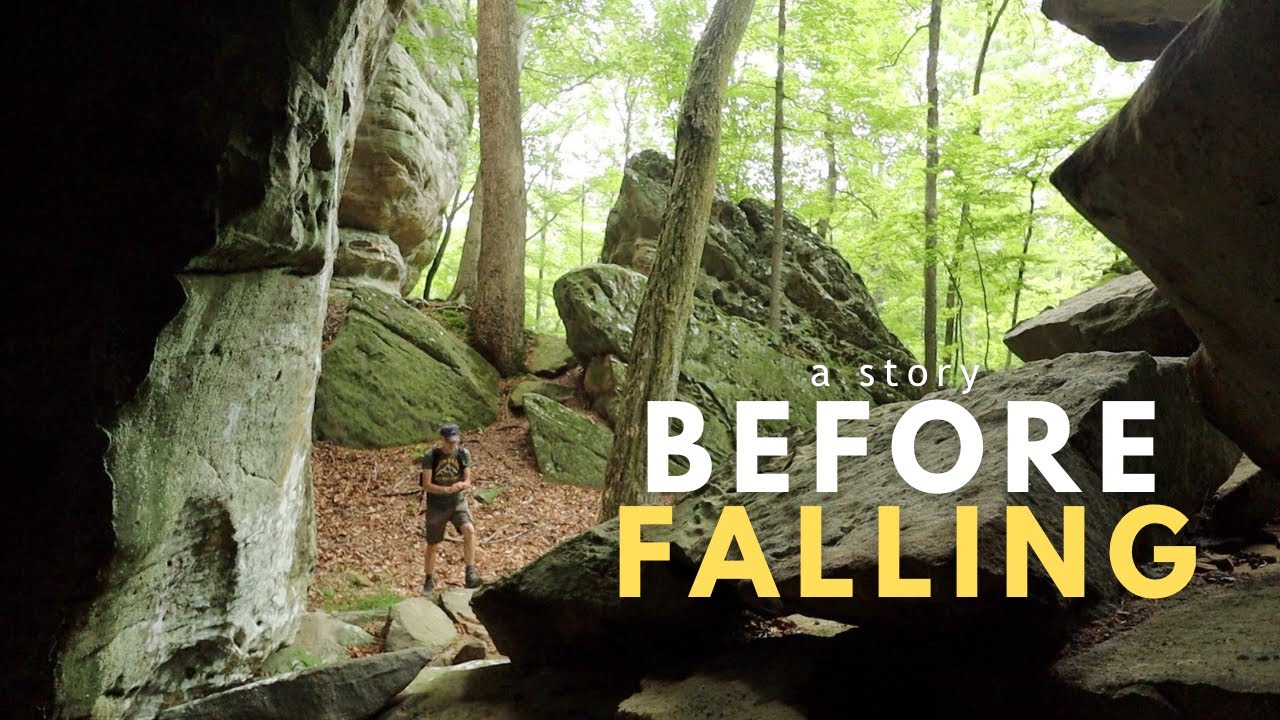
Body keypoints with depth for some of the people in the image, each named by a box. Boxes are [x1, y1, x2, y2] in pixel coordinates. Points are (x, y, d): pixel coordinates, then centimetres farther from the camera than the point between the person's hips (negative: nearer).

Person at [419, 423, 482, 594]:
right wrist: (447, 489, -32)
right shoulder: (431, 456, -14)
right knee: (432, 546, 9)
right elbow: (427, 485, -16)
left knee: (469, 530, -26)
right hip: (436, 505, -1)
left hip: (457, 502, 1)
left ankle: (470, 573, -20)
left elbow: (467, 482, -2)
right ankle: (429, 581, 32)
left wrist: (460, 485, -26)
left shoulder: (464, 454, -7)